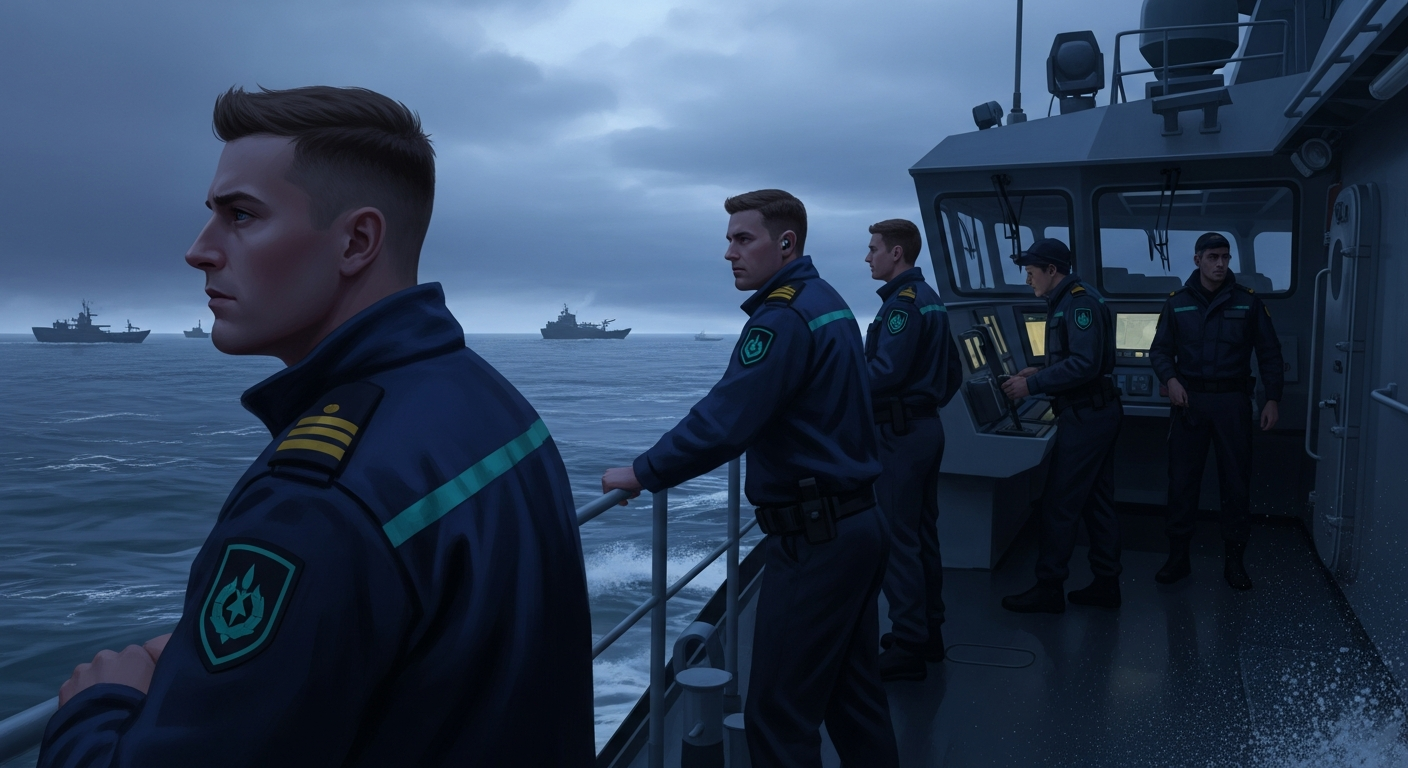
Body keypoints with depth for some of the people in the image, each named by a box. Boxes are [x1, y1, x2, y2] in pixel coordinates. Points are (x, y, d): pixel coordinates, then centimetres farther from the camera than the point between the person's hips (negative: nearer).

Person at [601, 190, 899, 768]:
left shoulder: (784, 317, -17)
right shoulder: (828, 303, 14)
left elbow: (725, 421, -24)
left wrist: (642, 473, -14)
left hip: (813, 540, -10)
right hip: (861, 521, 10)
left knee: (779, 714, -1)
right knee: (855, 695, 19)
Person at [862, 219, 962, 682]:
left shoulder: (904, 302, -15)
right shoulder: (931, 300, 15)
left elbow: (885, 373, -24)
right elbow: (952, 374, 19)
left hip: (899, 434, -10)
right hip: (927, 428, 10)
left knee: (898, 540, -5)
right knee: (923, 535, 16)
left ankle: (907, 650, 0)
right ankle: (928, 633, 26)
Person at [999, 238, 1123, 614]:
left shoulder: (1080, 302, -17)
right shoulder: (1067, 302, 14)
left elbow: (1084, 365, -25)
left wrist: (1033, 385, -20)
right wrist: (1037, 373, 9)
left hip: (1086, 416, -10)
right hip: (1093, 413, 10)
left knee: (1058, 504, -4)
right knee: (1097, 502, 14)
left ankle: (1049, 589, 3)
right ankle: (1106, 583, 21)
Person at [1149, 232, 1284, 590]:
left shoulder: (1248, 301, 1)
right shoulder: (1177, 302, 3)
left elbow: (1269, 353, 5)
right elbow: (1160, 350, 6)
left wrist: (1273, 399, -2)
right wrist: (1170, 379, -14)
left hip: (1232, 401, 0)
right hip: (1190, 400, 0)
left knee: (1236, 481, 5)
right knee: (1182, 481, 4)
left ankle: (1234, 559, 18)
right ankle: (1178, 556, 14)